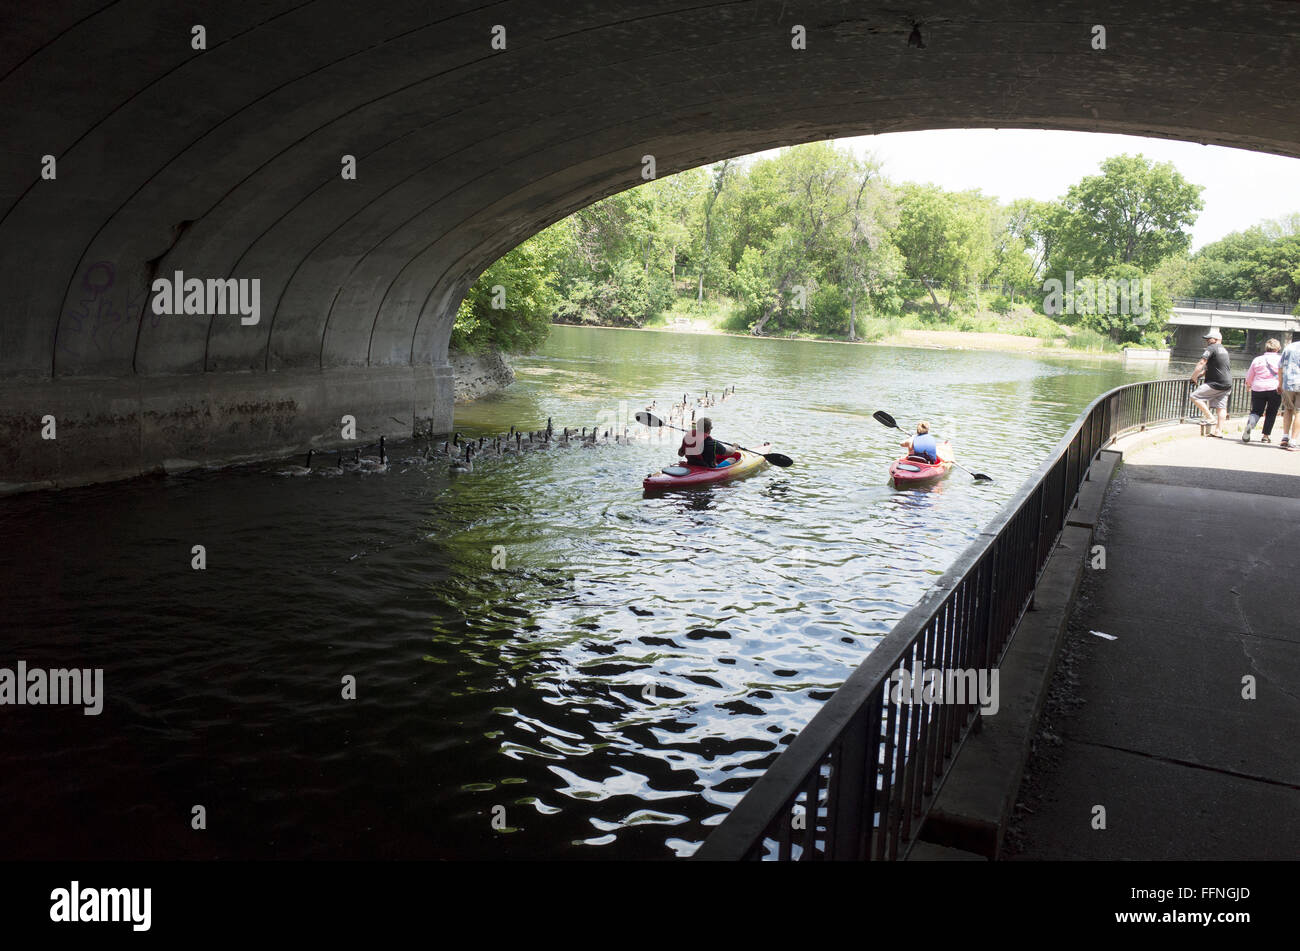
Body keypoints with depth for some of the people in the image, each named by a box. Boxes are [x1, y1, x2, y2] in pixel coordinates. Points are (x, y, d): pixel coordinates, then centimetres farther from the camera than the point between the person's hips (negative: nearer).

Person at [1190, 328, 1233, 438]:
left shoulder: (1211, 348, -7)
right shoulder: (1224, 350, 23)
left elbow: (1202, 363, -15)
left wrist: (1194, 376, -7)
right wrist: (1200, 374, 21)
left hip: (1216, 384, -9)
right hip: (1227, 384, 9)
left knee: (1195, 396, -5)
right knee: (1221, 407, 7)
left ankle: (1210, 417, -10)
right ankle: (1218, 431, 6)